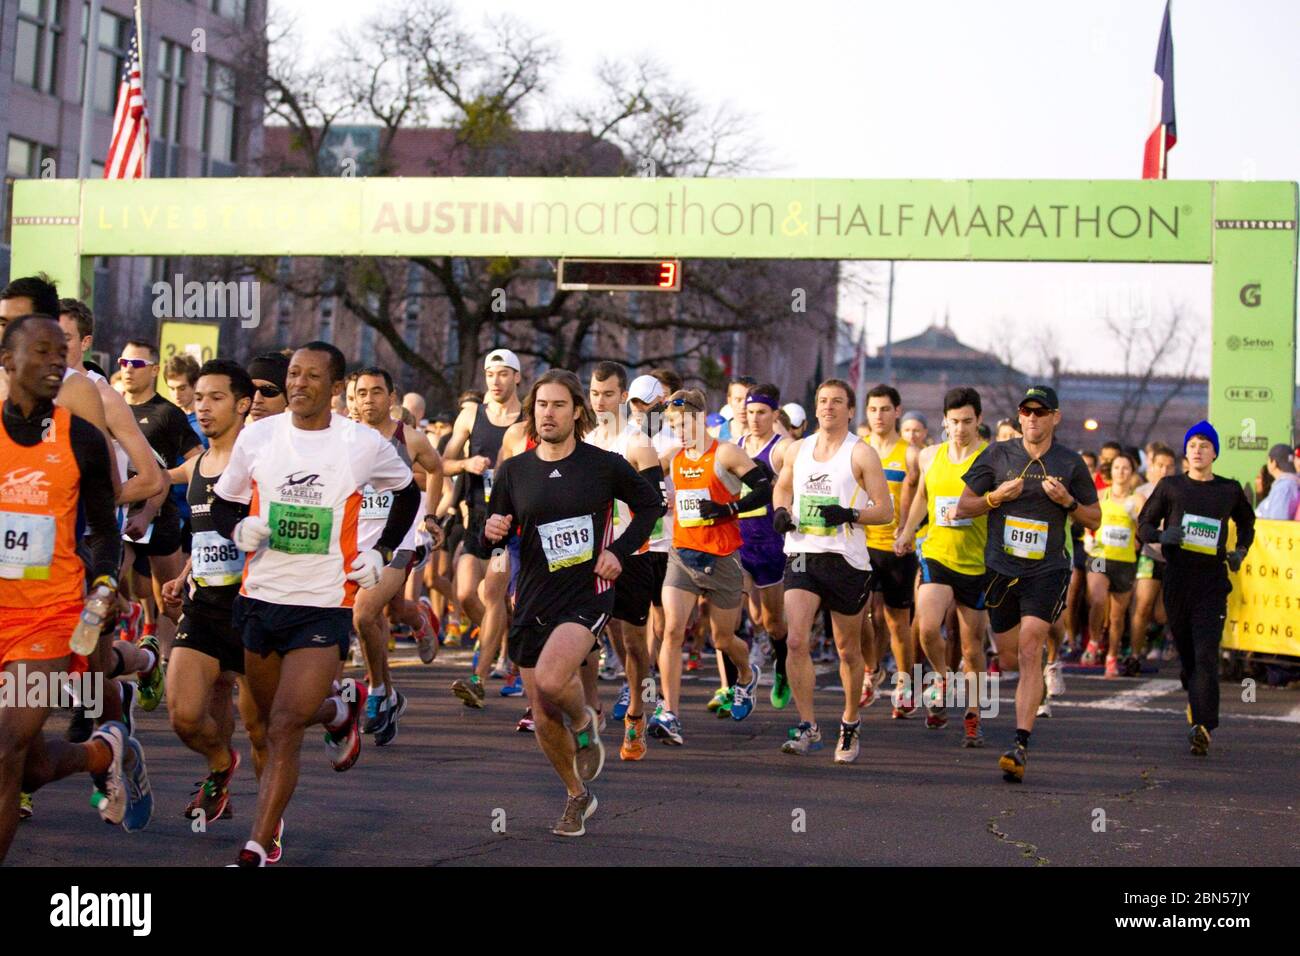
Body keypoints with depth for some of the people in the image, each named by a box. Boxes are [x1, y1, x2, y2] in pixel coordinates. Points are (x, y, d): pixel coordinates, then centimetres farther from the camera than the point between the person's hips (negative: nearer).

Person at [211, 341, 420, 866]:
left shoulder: (365, 444, -4)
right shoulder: (256, 436, 1)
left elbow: (408, 493, 15)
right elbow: (223, 503, 13)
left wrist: (380, 553, 5)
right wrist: (240, 528, -10)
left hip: (325, 604, -4)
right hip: (261, 596, 4)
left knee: (284, 726, -14)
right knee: (272, 719, 18)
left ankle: (256, 852, -10)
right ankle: (341, 710, 50)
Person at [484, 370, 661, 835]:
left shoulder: (605, 465, -3)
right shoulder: (514, 471, 3)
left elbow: (651, 504, 10)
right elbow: (491, 534, 10)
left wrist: (620, 552, -3)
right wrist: (492, 531, -15)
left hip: (587, 594, -4)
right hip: (532, 600, 4)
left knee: (550, 681, -29)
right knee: (544, 719, 7)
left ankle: (584, 722, 6)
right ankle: (577, 797, 31)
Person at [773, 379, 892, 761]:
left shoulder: (862, 454, -2)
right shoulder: (797, 450, 11)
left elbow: (885, 510, -4)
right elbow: (782, 486, 29)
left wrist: (849, 514, -21)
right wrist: (780, 511, 7)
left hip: (846, 560, -3)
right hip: (802, 556, 3)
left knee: (848, 650, 8)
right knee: (796, 641, -14)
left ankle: (850, 723, 27)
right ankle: (808, 727, -9)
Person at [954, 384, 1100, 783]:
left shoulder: (1070, 463, 1)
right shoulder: (997, 455, 3)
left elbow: (1094, 519, 9)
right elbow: (962, 507, 6)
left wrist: (1068, 501, -11)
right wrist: (997, 496, -12)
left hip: (1046, 571, -3)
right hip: (1000, 568, 3)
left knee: (1029, 652, -16)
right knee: (1008, 659, 11)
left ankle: (1021, 744, -18)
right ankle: (1036, 681, 48)